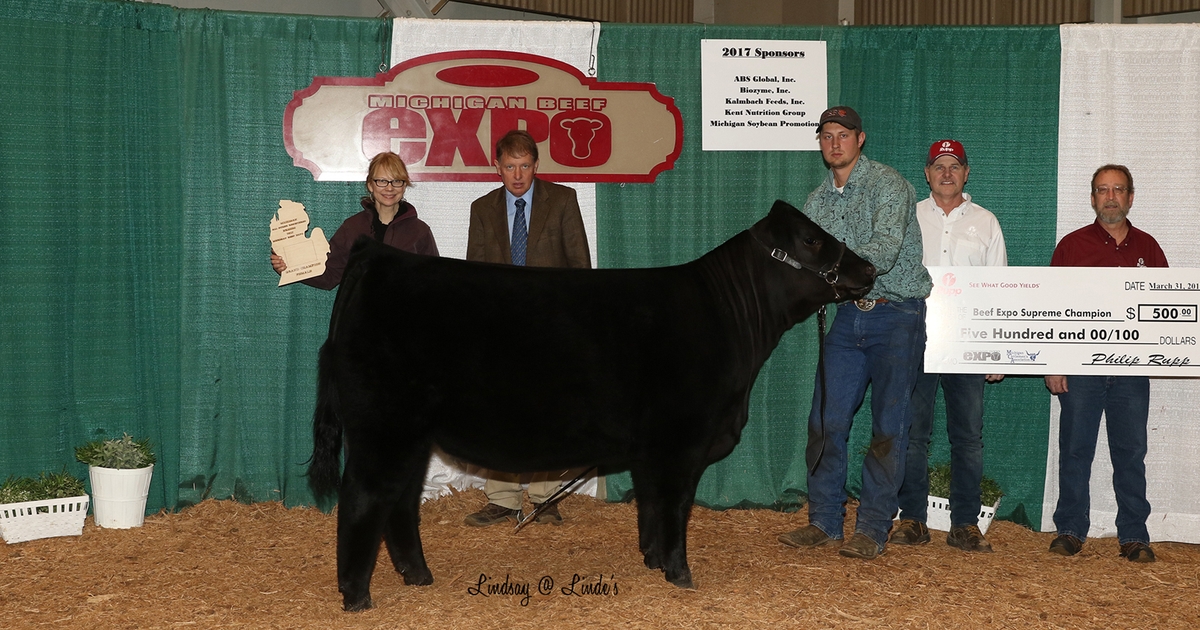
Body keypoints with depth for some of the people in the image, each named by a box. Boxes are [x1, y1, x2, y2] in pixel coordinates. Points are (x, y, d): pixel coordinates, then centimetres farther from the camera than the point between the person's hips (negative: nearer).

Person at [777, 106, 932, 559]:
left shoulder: (887, 184, -9)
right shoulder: (818, 200, 12)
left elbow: (886, 250, -23)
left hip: (896, 314, -6)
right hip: (850, 314, 6)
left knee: (887, 425, -3)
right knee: (826, 420, 4)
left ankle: (873, 529, 4)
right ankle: (825, 521, 14)